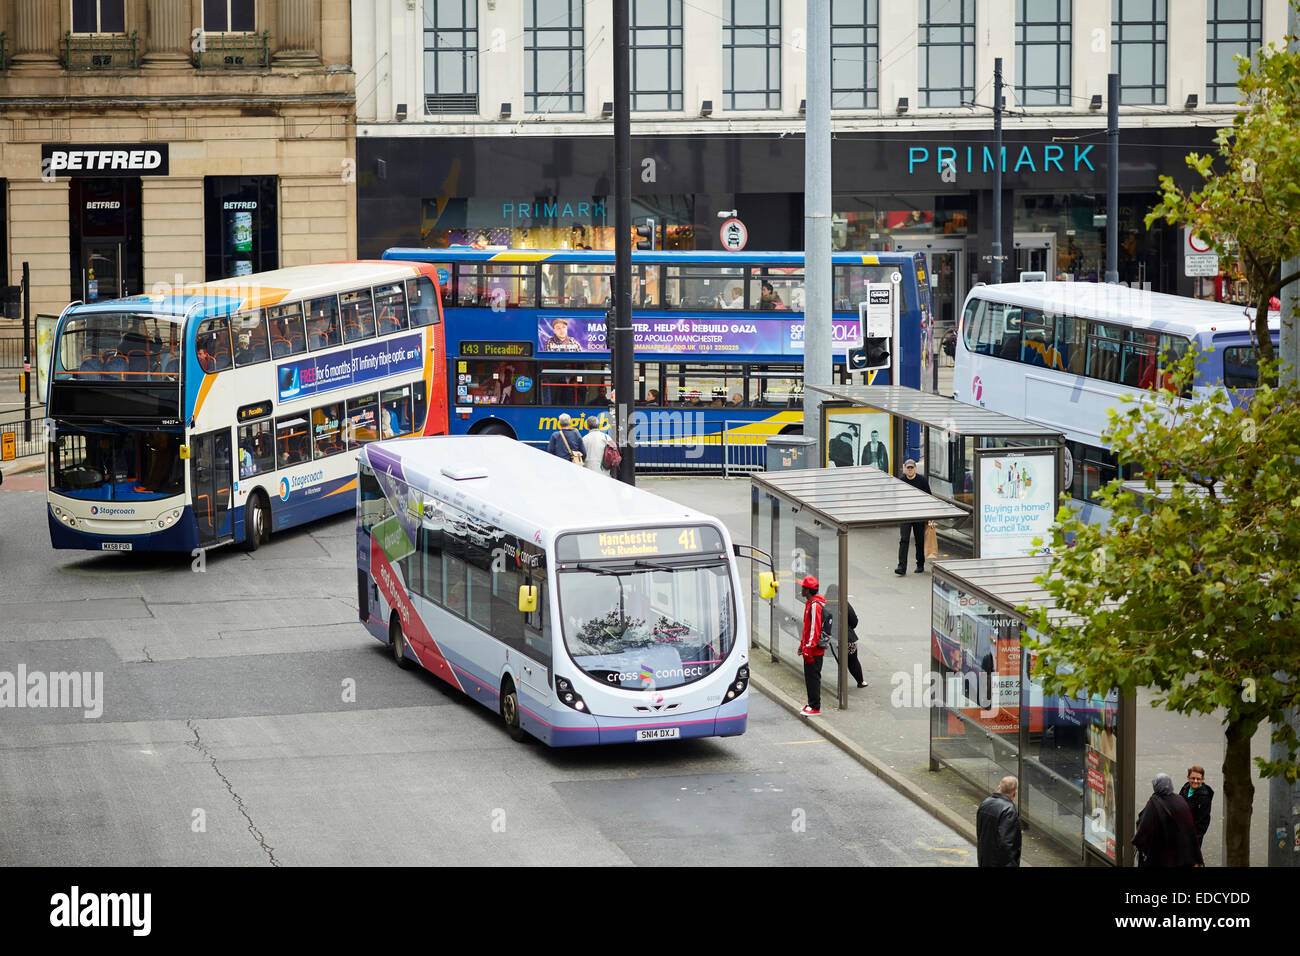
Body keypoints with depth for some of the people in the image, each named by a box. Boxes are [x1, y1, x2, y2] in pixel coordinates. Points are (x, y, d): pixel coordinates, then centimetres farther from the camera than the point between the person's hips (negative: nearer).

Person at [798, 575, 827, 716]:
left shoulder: (815, 606, -19)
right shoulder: (809, 604, 14)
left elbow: (814, 629, -22)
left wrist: (809, 648, -23)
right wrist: (802, 644, 23)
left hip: (814, 650, -10)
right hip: (809, 649, 10)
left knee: (813, 677, -6)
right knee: (809, 677, 16)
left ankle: (815, 707, -2)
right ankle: (811, 703, 24)